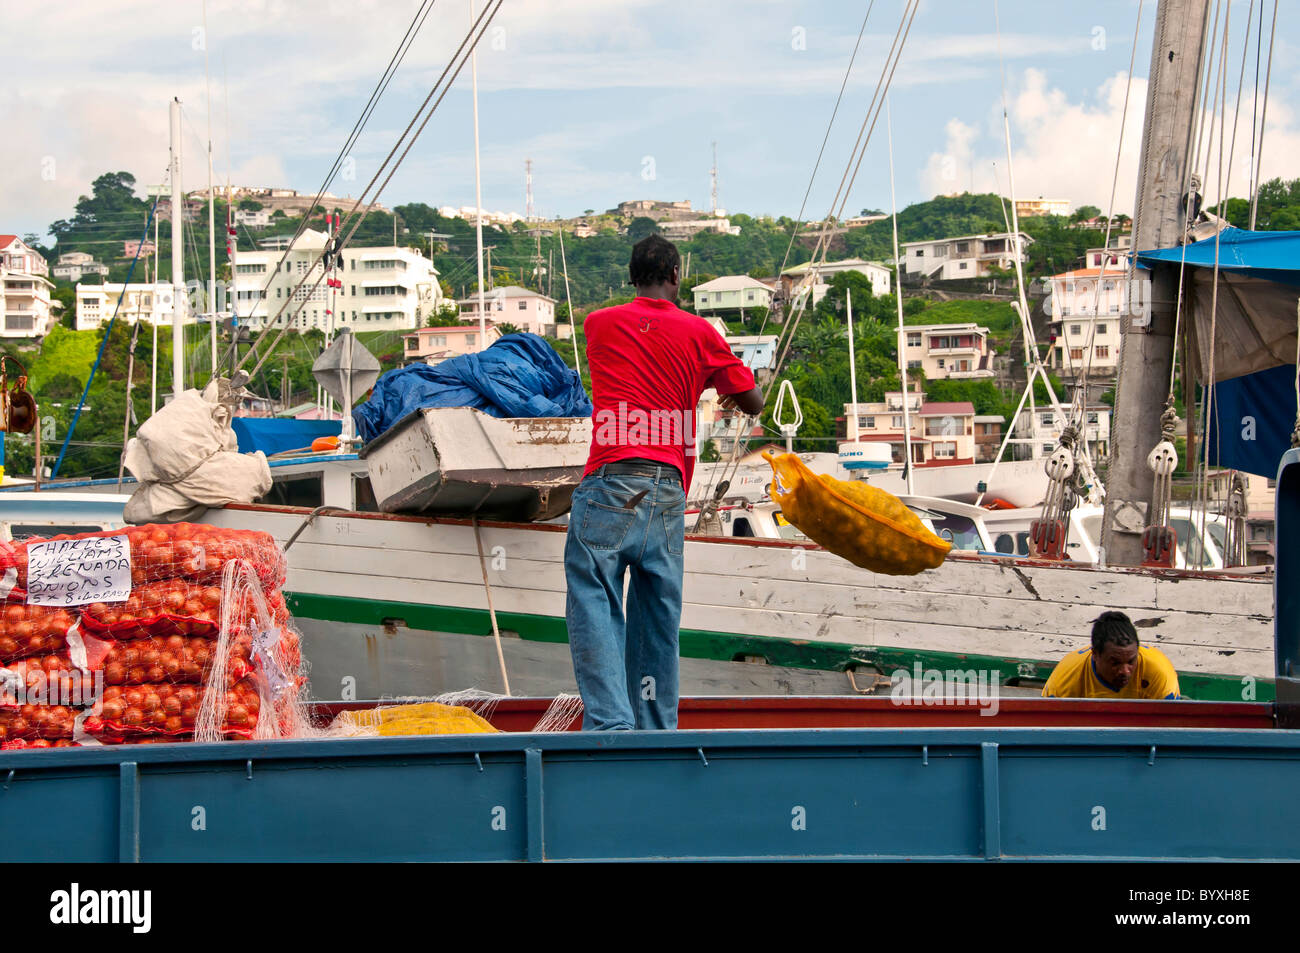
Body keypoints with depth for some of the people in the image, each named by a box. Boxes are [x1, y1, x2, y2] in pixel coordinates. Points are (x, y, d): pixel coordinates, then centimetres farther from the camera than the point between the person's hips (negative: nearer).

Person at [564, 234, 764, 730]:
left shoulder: (599, 324, 12)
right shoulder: (699, 333, 12)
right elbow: (754, 403, 21)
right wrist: (732, 394, 41)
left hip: (610, 484, -2)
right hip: (669, 491, 2)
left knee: (593, 602, -7)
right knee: (658, 619, 10)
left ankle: (609, 722, -23)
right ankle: (656, 732, 9)